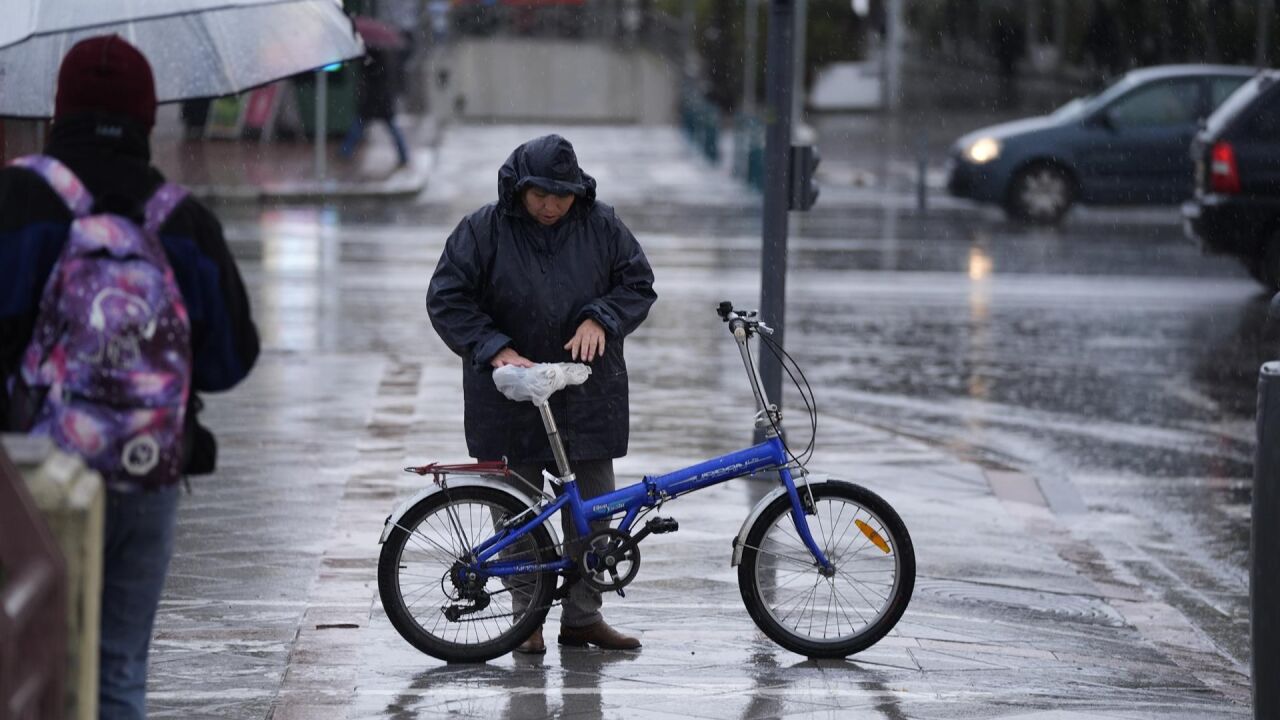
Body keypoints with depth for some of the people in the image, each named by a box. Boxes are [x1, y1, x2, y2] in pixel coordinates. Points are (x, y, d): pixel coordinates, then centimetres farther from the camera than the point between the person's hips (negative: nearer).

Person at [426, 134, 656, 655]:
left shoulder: (601, 226, 0)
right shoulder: (483, 231, -6)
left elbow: (638, 283, 5)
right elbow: (446, 300, -6)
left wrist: (599, 319, -14)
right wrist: (497, 351, -18)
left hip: (587, 396, 2)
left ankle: (582, 616, 15)